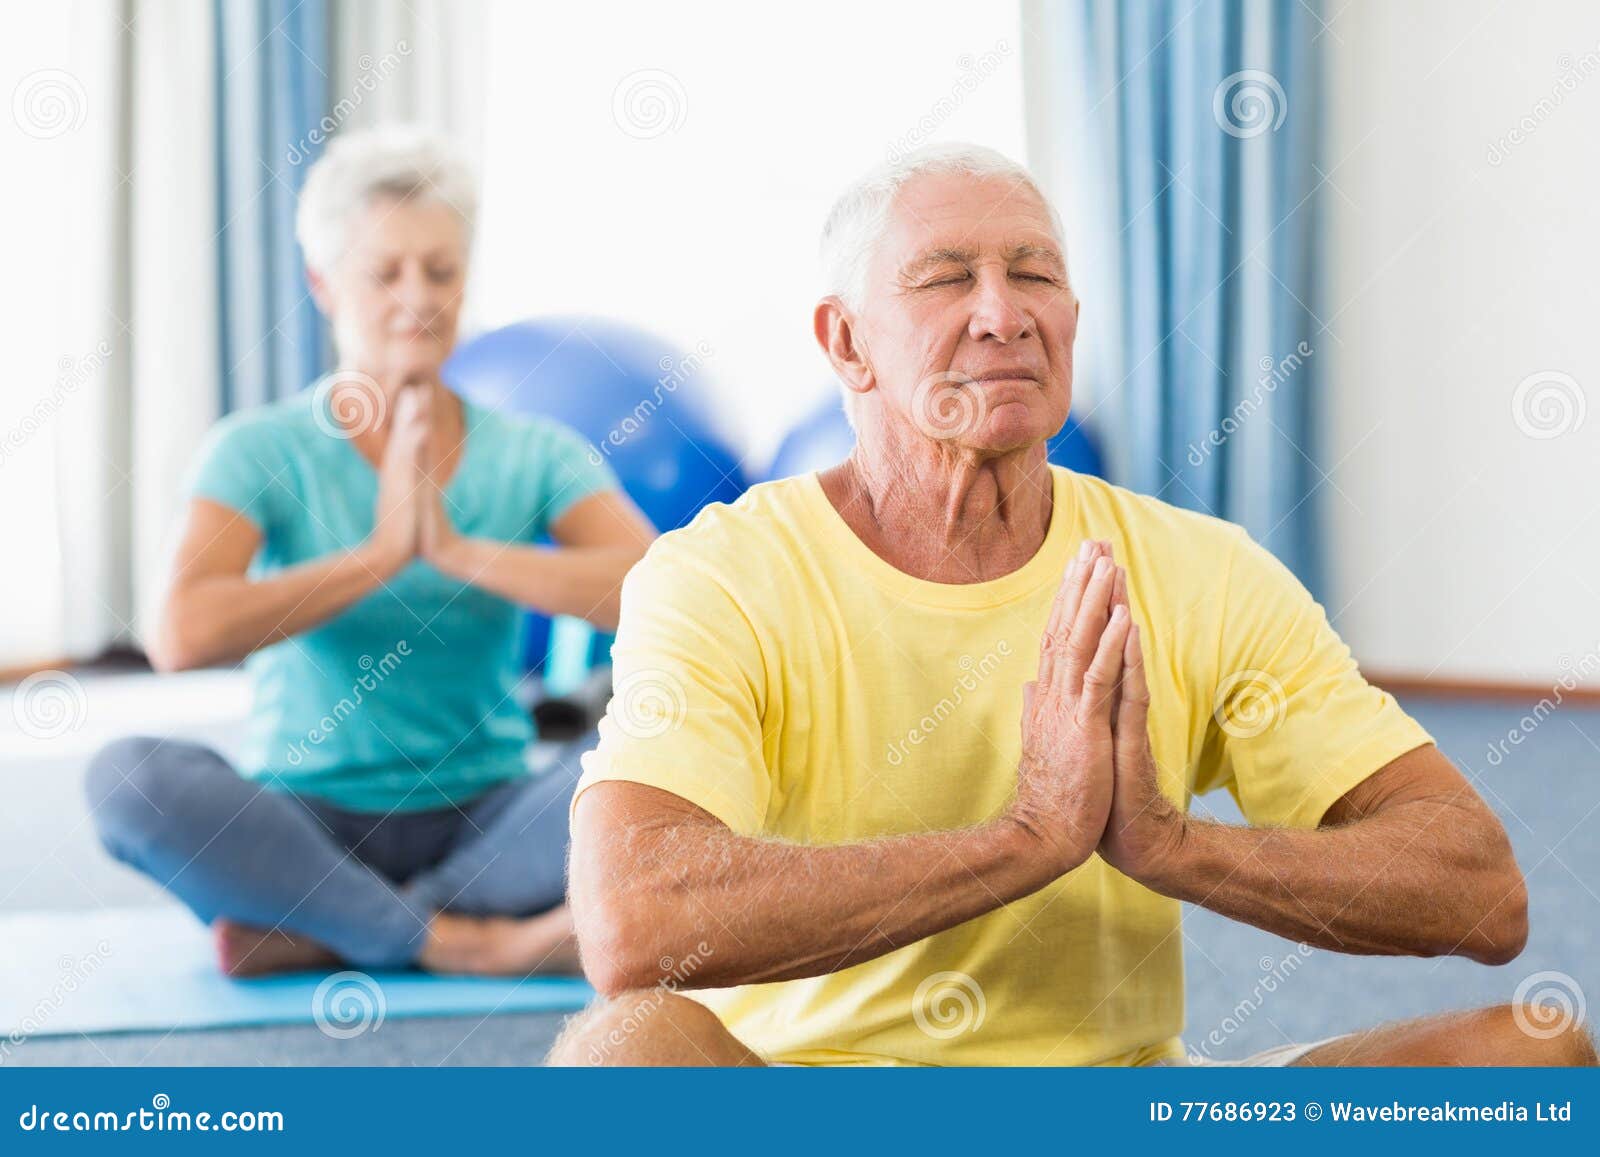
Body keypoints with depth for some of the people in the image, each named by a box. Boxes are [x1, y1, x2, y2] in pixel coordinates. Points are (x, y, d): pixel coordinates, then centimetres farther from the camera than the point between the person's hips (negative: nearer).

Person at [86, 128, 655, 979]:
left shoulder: (534, 456, 3)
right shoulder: (261, 453, -2)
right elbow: (182, 636, -20)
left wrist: (461, 551, -22)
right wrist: (380, 554, -21)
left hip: (485, 821, 2)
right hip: (306, 826, -1)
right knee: (130, 774, -29)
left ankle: (317, 935, -20)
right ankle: (461, 943, -23)